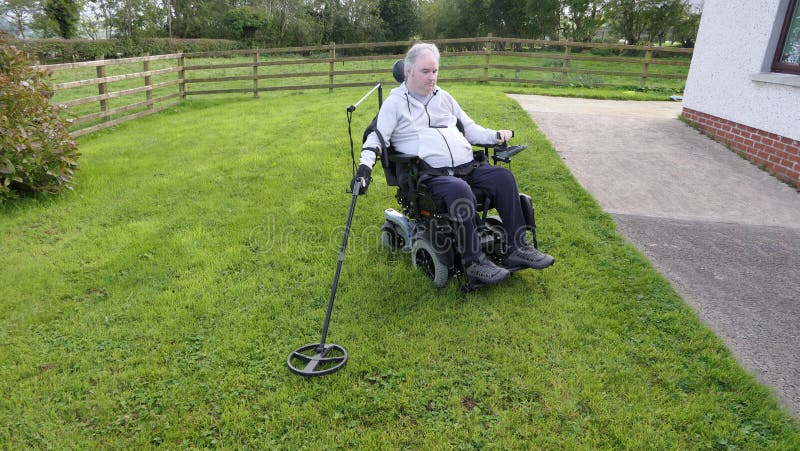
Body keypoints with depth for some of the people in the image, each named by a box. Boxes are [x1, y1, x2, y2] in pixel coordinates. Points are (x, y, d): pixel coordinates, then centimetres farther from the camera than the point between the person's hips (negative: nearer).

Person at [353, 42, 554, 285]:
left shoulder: (444, 97, 24)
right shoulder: (395, 103, 7)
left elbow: (469, 128, 27)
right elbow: (377, 138, -1)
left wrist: (495, 136, 9)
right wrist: (365, 166, -20)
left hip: (467, 166, 6)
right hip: (430, 173, -6)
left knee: (503, 176, -17)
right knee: (459, 190, -37)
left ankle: (517, 247, -11)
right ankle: (473, 261, -26)